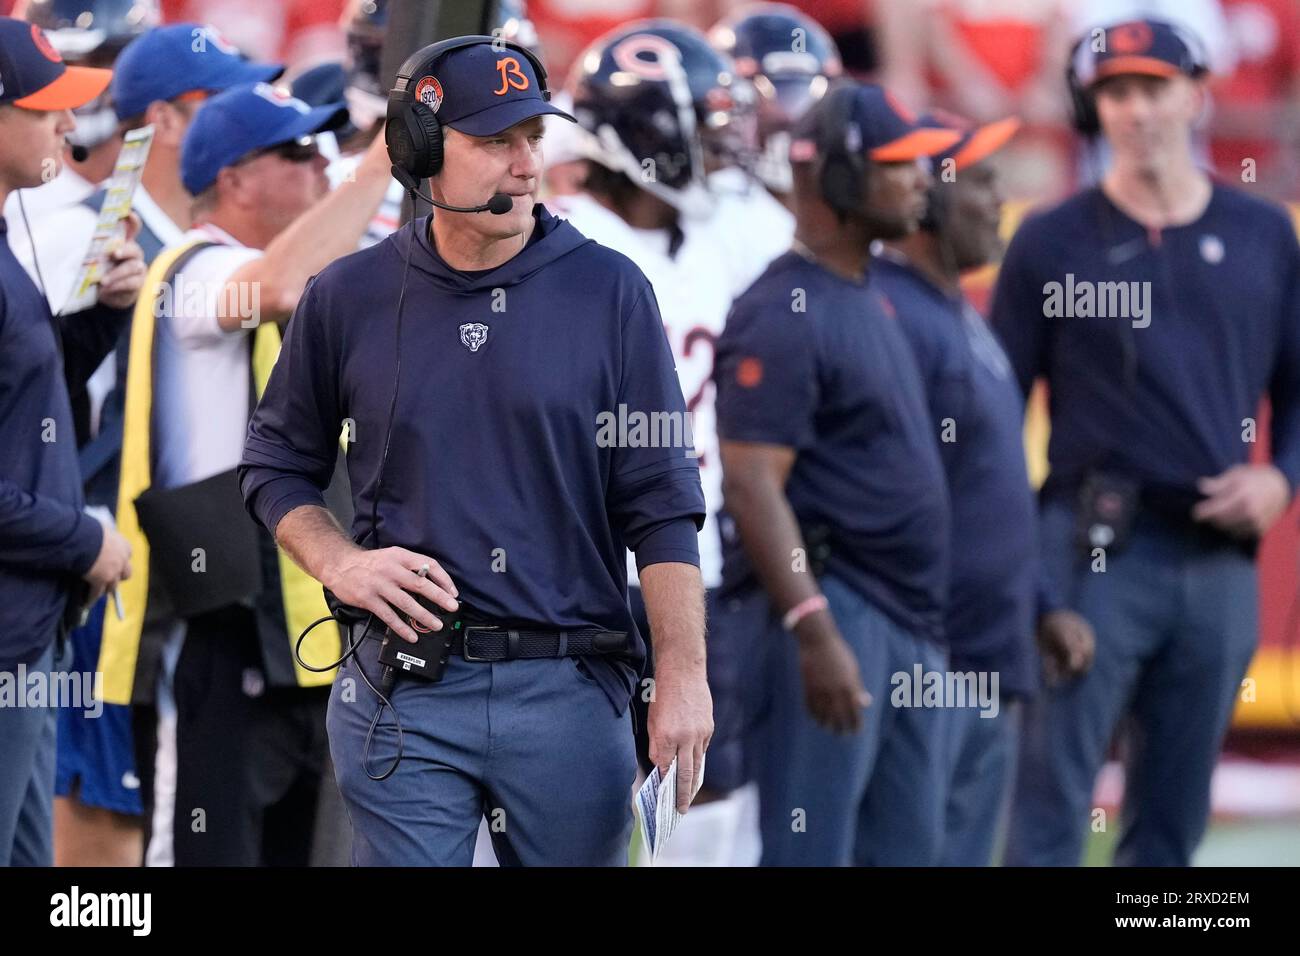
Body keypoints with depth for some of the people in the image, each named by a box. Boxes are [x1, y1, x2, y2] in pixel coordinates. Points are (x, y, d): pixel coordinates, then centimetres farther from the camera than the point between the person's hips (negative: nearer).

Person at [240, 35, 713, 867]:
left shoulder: (611, 291, 1)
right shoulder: (348, 298, 5)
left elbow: (661, 502, -1)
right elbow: (277, 464, 17)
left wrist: (684, 676, -7)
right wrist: (339, 564, -2)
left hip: (572, 696, 0)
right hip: (402, 695, 1)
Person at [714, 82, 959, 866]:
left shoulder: (870, 299, 17)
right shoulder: (784, 316, -13)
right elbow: (751, 484, -21)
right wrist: (814, 633, -28)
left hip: (910, 627, 10)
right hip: (833, 604, -10)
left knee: (906, 847, 12)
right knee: (810, 848, -11)